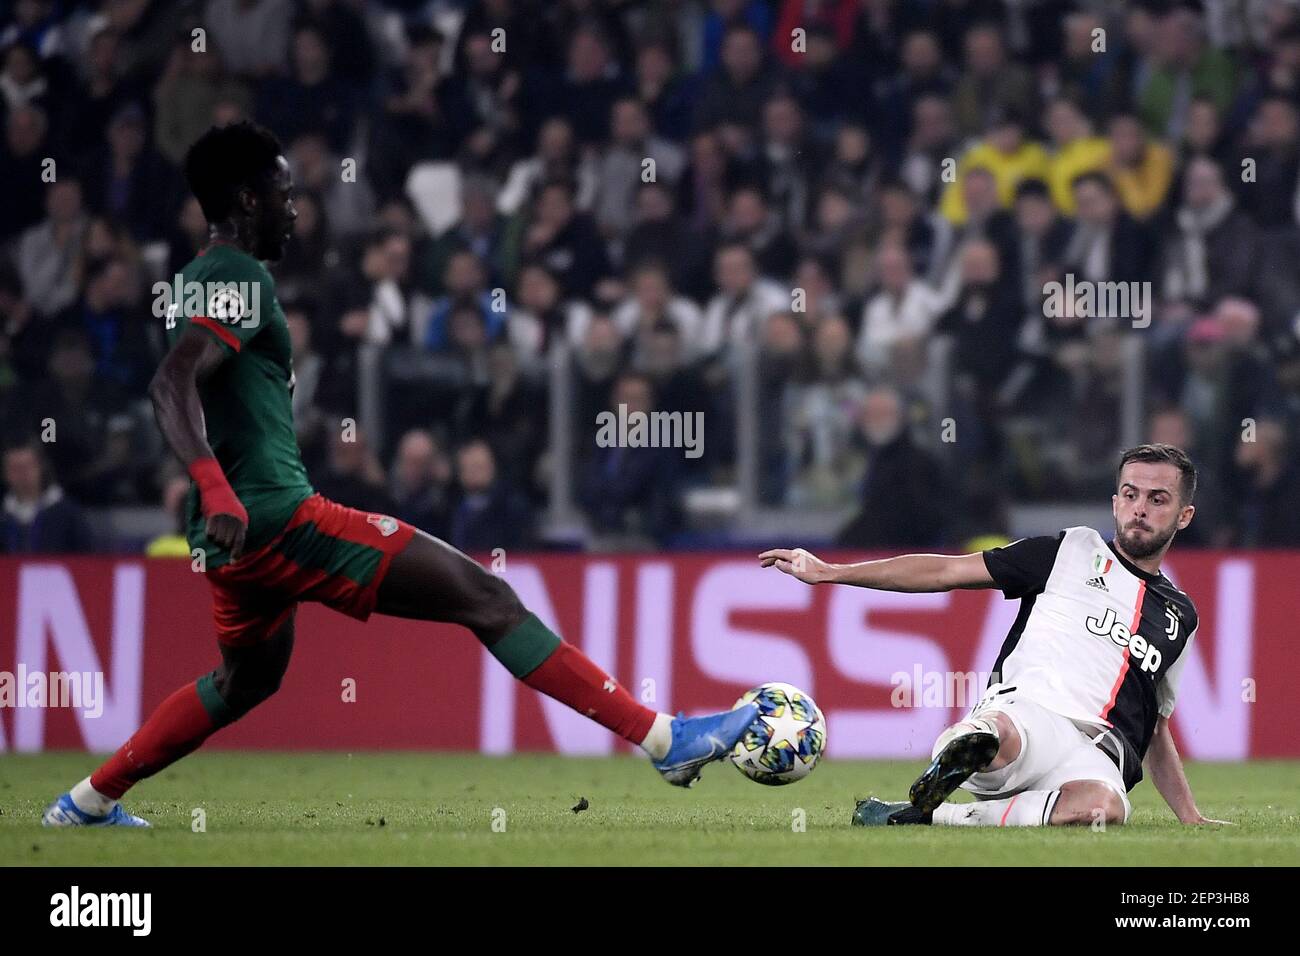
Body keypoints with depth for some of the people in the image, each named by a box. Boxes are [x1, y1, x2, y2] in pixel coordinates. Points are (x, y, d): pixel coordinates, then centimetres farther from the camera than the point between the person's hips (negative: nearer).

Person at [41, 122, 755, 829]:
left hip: (234, 538, 11)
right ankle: (664, 740, -17)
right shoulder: (241, 278, -12)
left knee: (248, 680, 35)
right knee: (484, 599, -11)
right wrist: (219, 495, -39)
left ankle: (86, 803, 36)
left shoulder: (198, 279, 17)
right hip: (278, 516, -11)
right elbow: (173, 386, -27)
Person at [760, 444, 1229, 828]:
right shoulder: (1075, 551, 18)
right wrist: (829, 572, 9)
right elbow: (947, 571, 15)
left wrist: (1191, 818, 27)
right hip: (1026, 711, -4)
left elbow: (1156, 732, 36)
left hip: (1097, 756, 4)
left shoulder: (1180, 615, 29)